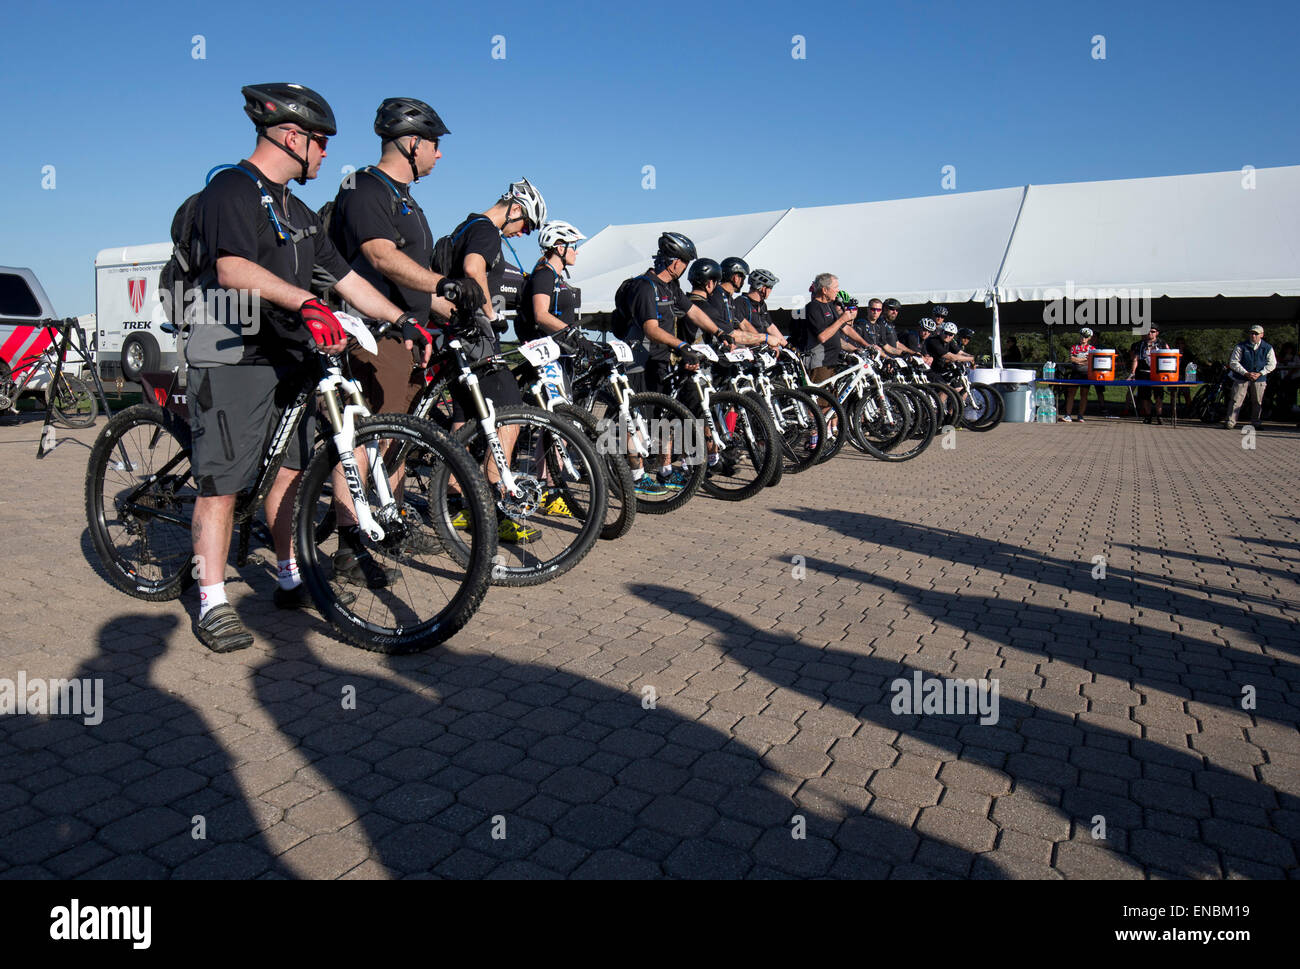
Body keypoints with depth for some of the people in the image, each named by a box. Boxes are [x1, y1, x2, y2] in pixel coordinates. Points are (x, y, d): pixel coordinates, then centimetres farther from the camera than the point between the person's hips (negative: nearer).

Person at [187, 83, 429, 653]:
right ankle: (212, 605, 2)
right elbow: (233, 269, -24)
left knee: (292, 469, 10)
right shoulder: (233, 189, -8)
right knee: (222, 482, -5)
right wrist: (303, 300, -37)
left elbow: (346, 278, 19)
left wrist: (404, 321, 12)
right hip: (232, 358, -9)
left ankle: (290, 580, 22)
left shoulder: (298, 213, 21)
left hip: (289, 358, 9)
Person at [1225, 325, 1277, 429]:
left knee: (1258, 402, 7)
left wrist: (1260, 373, -10)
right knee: (1236, 401, -6)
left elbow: (1272, 364, 5)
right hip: (1241, 378, -2)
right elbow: (1233, 362, -5)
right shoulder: (1241, 346, -2)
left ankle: (1256, 423, 18)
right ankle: (1230, 422, -6)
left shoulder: (1268, 348, 3)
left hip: (1259, 379, 2)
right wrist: (1246, 373, -13)